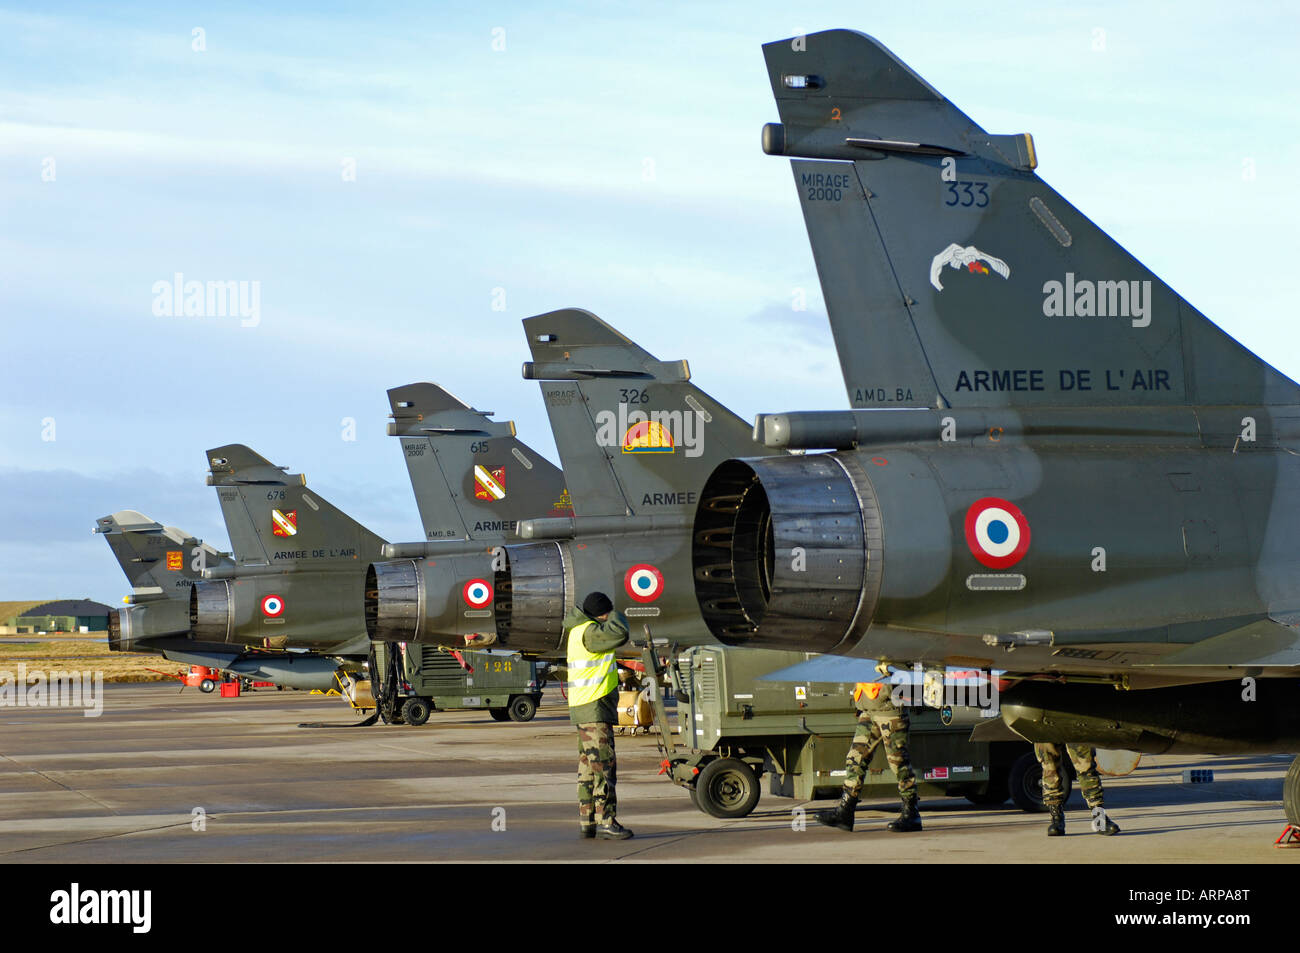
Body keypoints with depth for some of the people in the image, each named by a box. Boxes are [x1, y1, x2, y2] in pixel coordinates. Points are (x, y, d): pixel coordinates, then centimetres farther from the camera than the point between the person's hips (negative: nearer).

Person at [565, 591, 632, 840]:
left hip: (585, 709, 10)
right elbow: (619, 633, -30)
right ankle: (606, 821, -13)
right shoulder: (588, 632, -17)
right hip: (595, 708, -10)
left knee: (588, 765, 11)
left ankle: (587, 822, 13)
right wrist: (617, 617, -8)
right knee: (603, 765, -10)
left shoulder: (579, 629, 12)